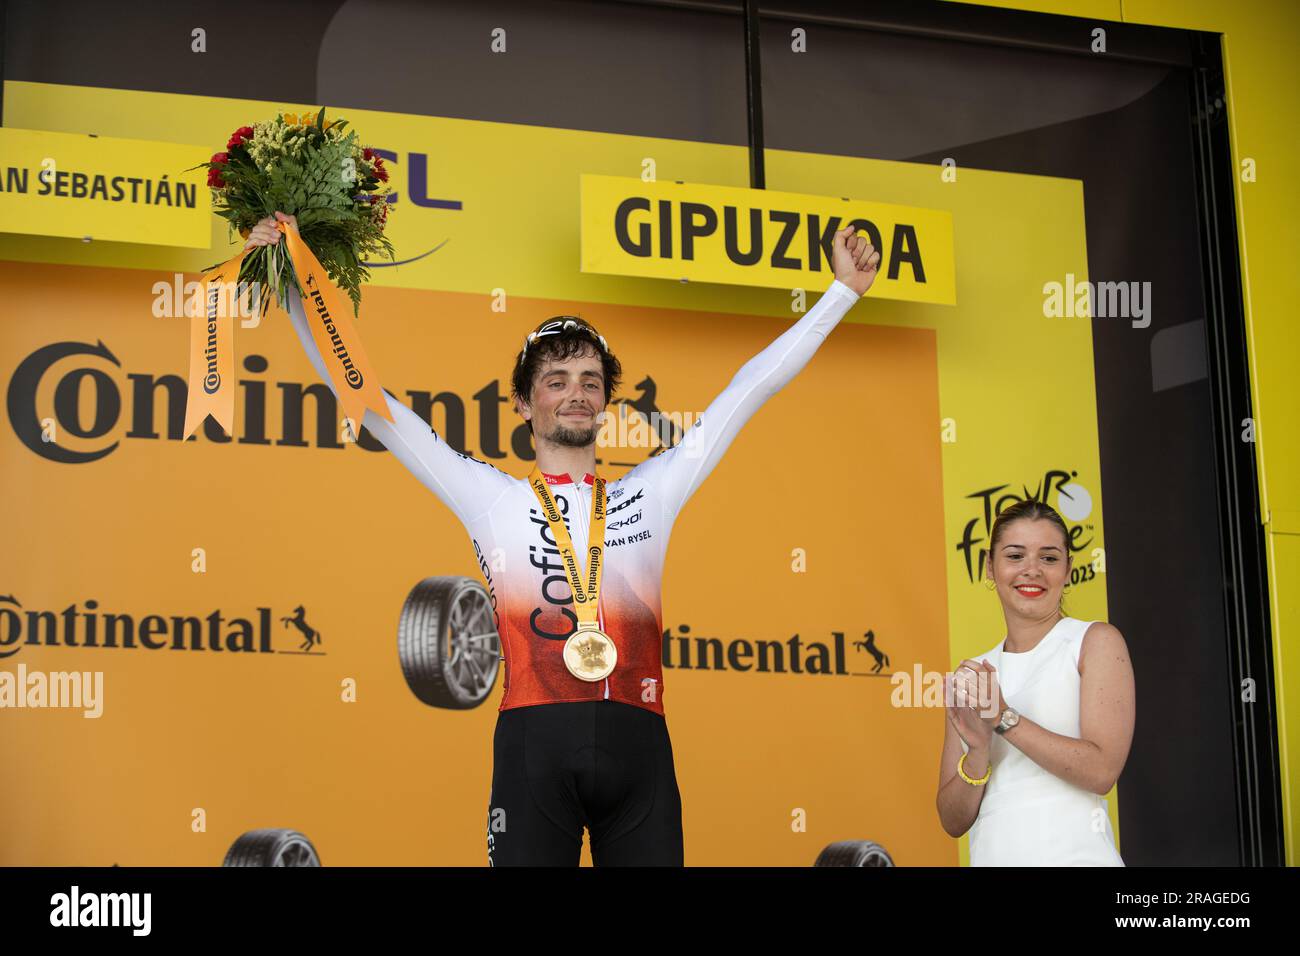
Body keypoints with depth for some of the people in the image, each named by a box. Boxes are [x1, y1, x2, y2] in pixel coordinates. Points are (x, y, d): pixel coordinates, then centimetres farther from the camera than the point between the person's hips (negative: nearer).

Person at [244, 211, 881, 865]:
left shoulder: (649, 493, 21)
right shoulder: (489, 498, 16)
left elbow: (749, 390, 22)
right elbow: (365, 397, 14)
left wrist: (842, 292, 23)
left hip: (636, 741, 2)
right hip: (535, 739, -2)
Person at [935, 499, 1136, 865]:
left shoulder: (1095, 641, 1)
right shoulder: (970, 675, 11)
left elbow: (1102, 770, -10)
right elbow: (953, 821, 8)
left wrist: (1003, 718, -14)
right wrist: (979, 752, -10)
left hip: (1073, 852, -3)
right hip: (992, 856, 4)